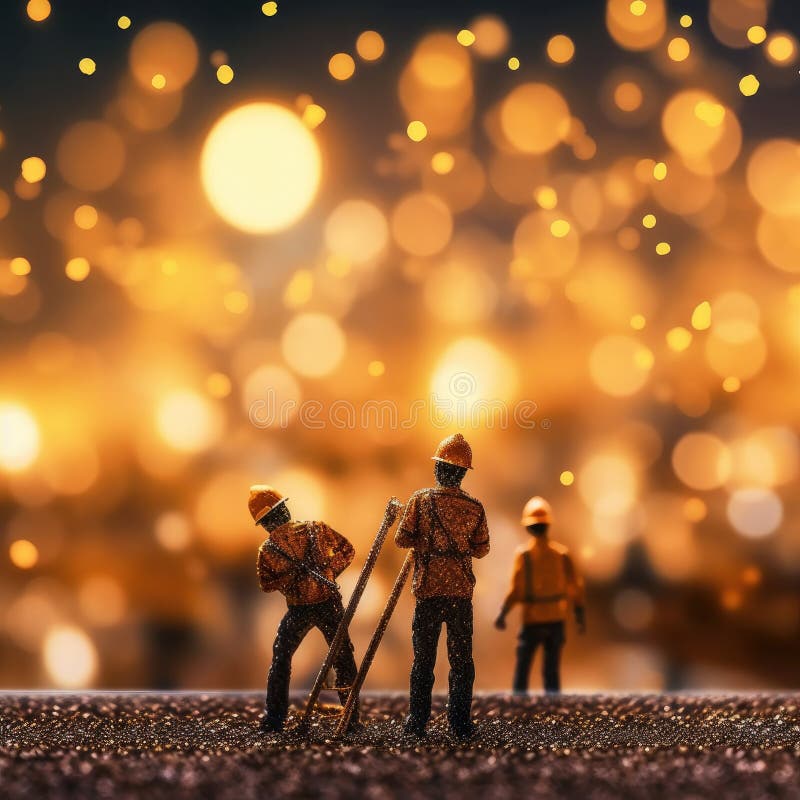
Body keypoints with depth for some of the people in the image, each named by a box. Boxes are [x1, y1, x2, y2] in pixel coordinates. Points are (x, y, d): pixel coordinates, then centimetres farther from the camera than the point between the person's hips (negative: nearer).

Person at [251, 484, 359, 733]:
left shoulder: (267, 550, -6)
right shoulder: (315, 529, -5)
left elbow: (266, 585, -2)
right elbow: (346, 550, 2)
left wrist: (289, 575, 9)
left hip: (299, 610, -1)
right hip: (330, 604, 1)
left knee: (280, 660, 13)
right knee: (343, 658, 12)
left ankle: (274, 720, 9)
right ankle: (352, 717, 14)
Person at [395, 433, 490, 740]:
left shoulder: (421, 500, -5)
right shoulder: (474, 507, 0)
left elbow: (402, 539, -5)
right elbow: (481, 550, 5)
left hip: (428, 589, -1)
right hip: (461, 590, 1)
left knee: (423, 659, 7)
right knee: (461, 659, 7)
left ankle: (417, 723, 8)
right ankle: (460, 724, 5)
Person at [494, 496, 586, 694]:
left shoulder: (524, 554, -10)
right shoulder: (561, 553, -1)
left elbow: (516, 589, -13)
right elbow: (576, 586, -1)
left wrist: (502, 615, -6)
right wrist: (580, 614, 8)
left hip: (532, 619, -2)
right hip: (556, 618, 2)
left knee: (523, 665, 7)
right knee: (552, 668, 8)